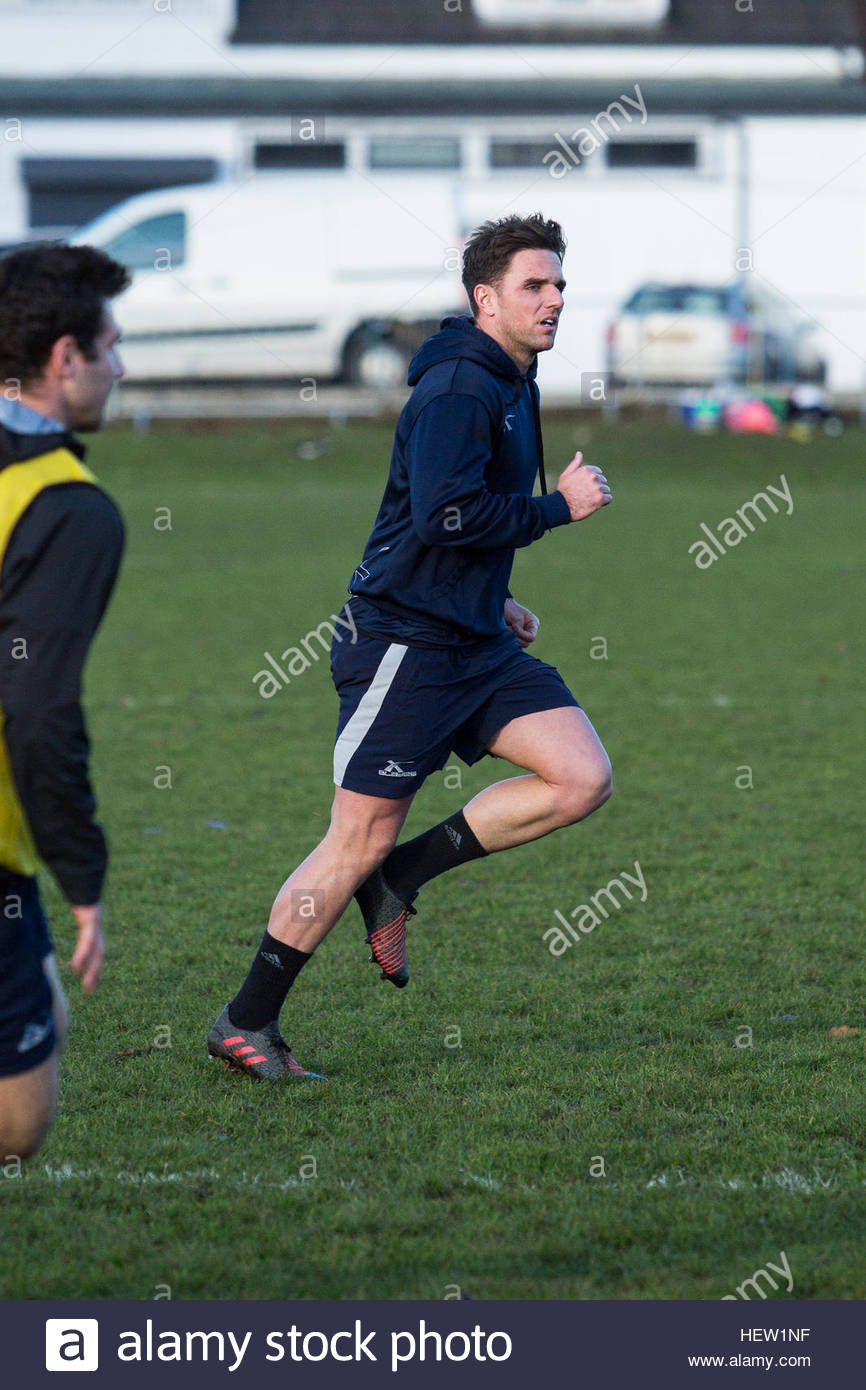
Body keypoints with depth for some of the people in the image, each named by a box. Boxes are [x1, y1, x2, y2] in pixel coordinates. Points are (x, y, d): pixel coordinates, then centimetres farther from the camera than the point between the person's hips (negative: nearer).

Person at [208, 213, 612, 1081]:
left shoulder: (509, 386, 15)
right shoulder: (457, 388, -15)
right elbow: (444, 514, -27)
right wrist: (558, 506, -17)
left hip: (474, 644, 9)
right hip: (404, 642, -9)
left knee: (583, 778, -6)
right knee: (359, 841, -5)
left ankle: (398, 880, 6)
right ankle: (246, 1023, 9)